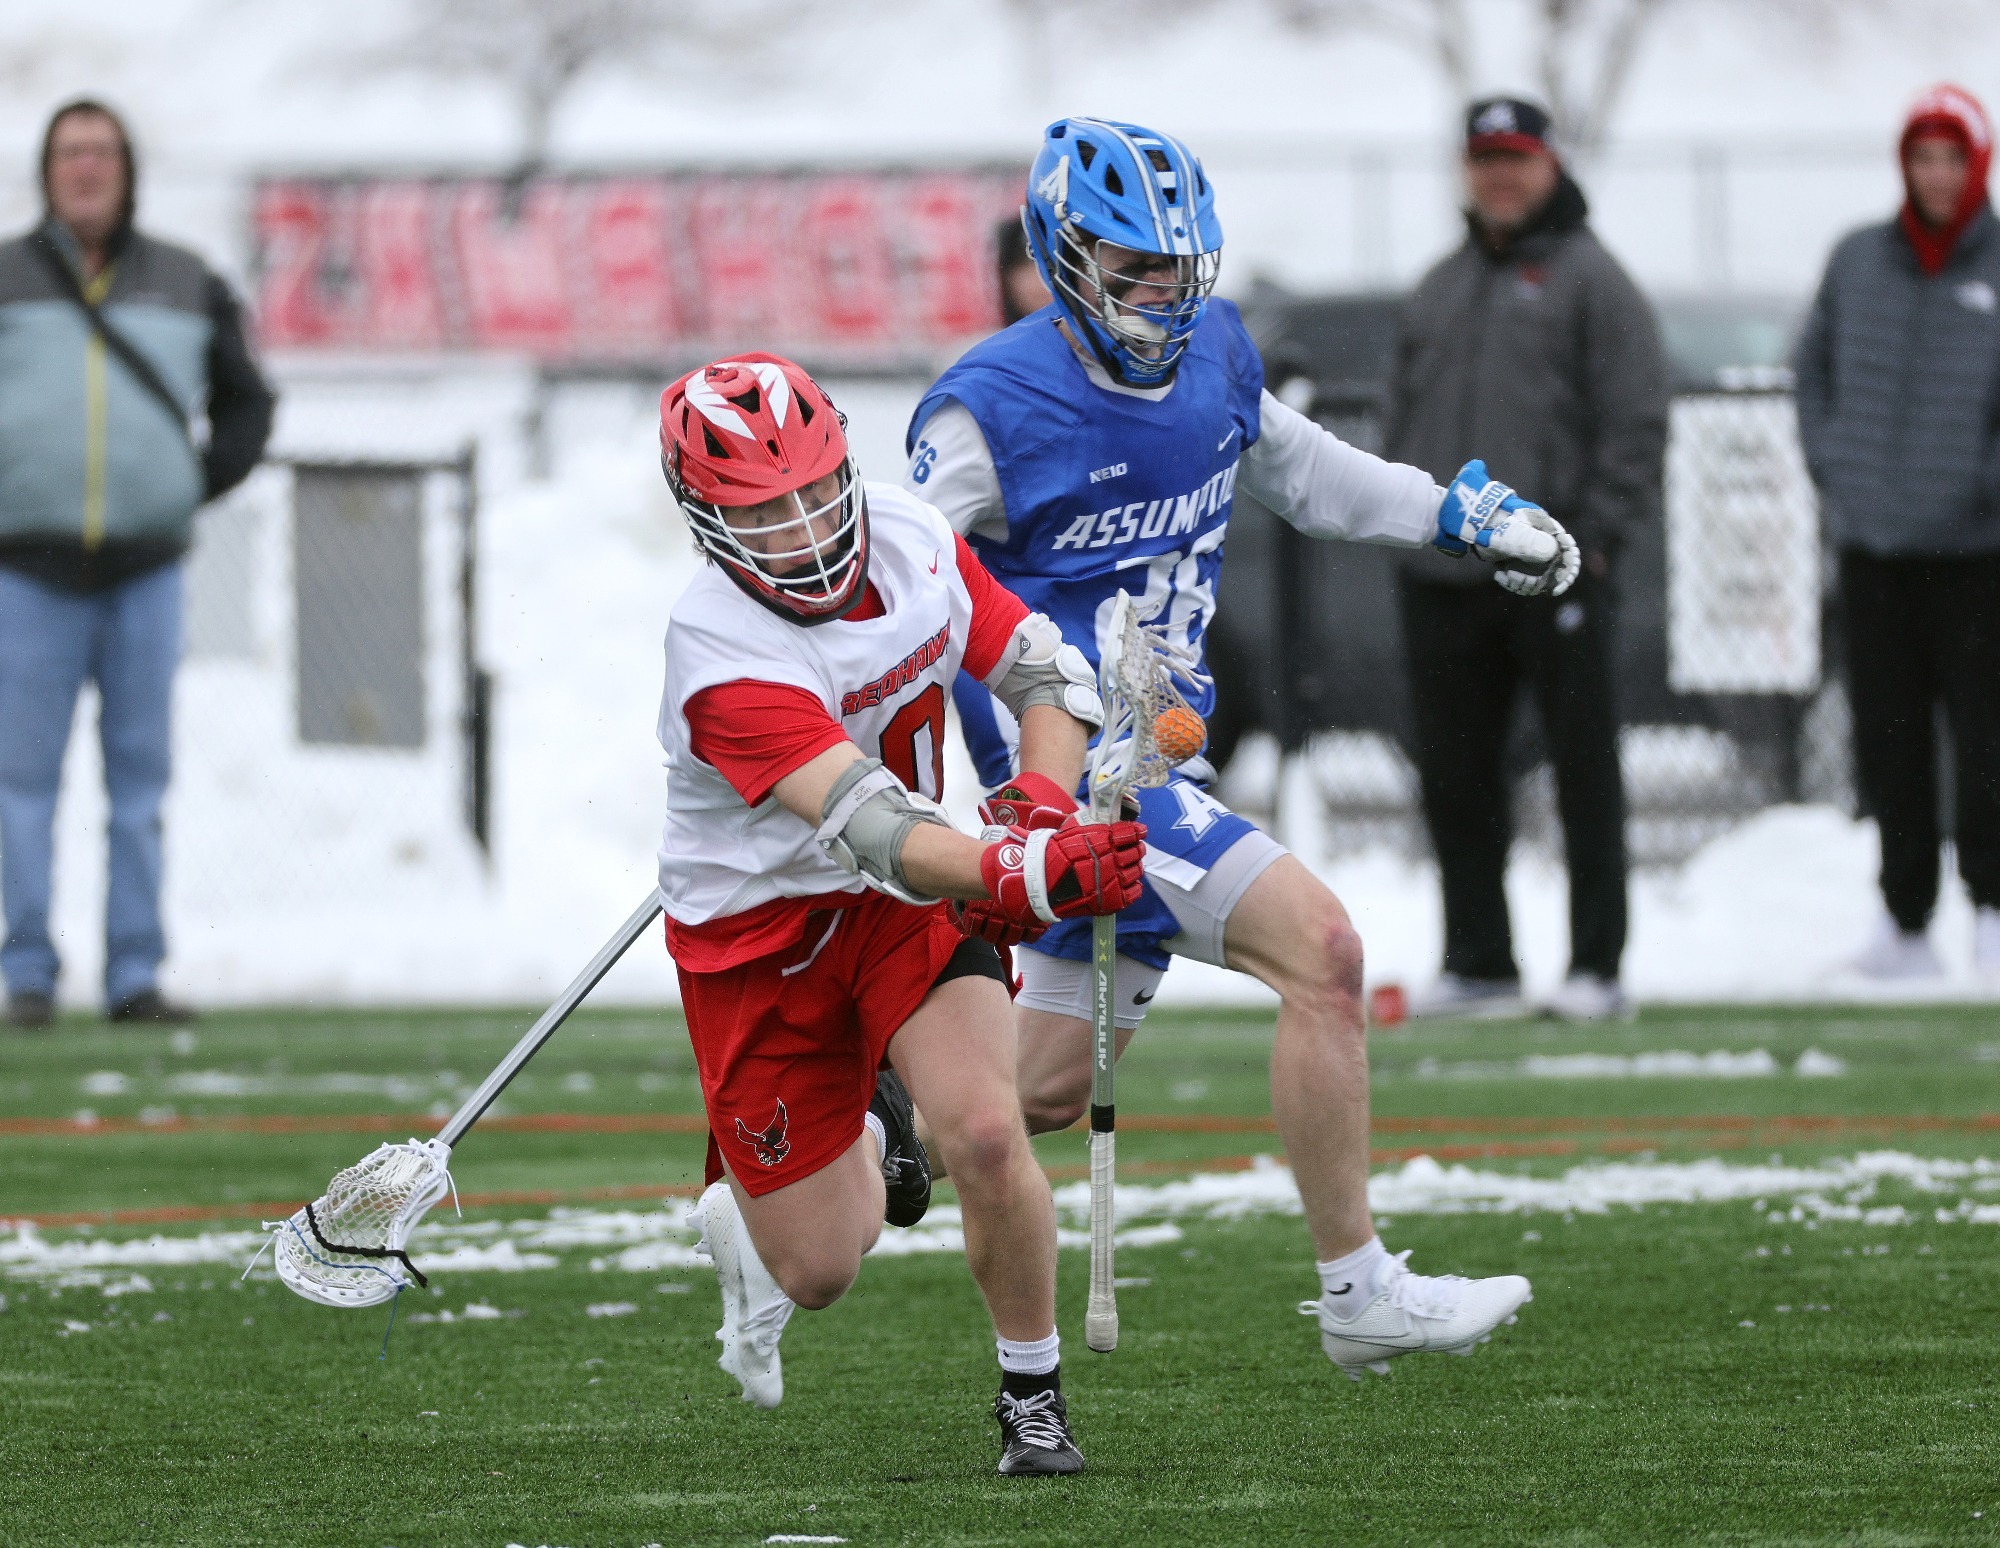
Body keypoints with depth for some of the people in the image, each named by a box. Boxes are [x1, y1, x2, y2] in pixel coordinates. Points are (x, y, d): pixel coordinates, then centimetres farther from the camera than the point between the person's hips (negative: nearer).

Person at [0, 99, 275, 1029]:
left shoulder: (186, 288, 11)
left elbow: (245, 403, 21)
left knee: (141, 777, 1)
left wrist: (200, 486, 7)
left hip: (144, 569, 2)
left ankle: (135, 976, 3)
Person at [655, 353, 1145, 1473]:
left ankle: (1034, 1398, 2)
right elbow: (872, 832, -40)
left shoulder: (910, 536, -11)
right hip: (760, 937, -3)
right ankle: (862, 1134, 39)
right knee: (820, 1275, 1)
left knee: (988, 1133, -22)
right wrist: (1019, 875, -57)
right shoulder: (723, 656, -30)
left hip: (911, 901, 3)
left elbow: (1050, 674, 0)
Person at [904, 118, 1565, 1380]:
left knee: (1050, 1090, 10)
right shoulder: (993, 411, -15)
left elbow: (1297, 470, 26)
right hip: (1075, 768, -8)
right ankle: (1360, 1295, -14)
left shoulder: (1215, 353, 7)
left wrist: (1459, 514, 18)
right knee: (1319, 946, -18)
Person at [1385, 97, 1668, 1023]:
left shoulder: (1588, 278, 0)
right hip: (1441, 575, 6)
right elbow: (1403, 414, 24)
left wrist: (1597, 531, -13)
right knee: (1455, 777, 7)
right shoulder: (1439, 289, 19)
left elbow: (1636, 419, -6)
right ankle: (1478, 964, 15)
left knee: (1584, 771, -3)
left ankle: (1598, 967, 0)